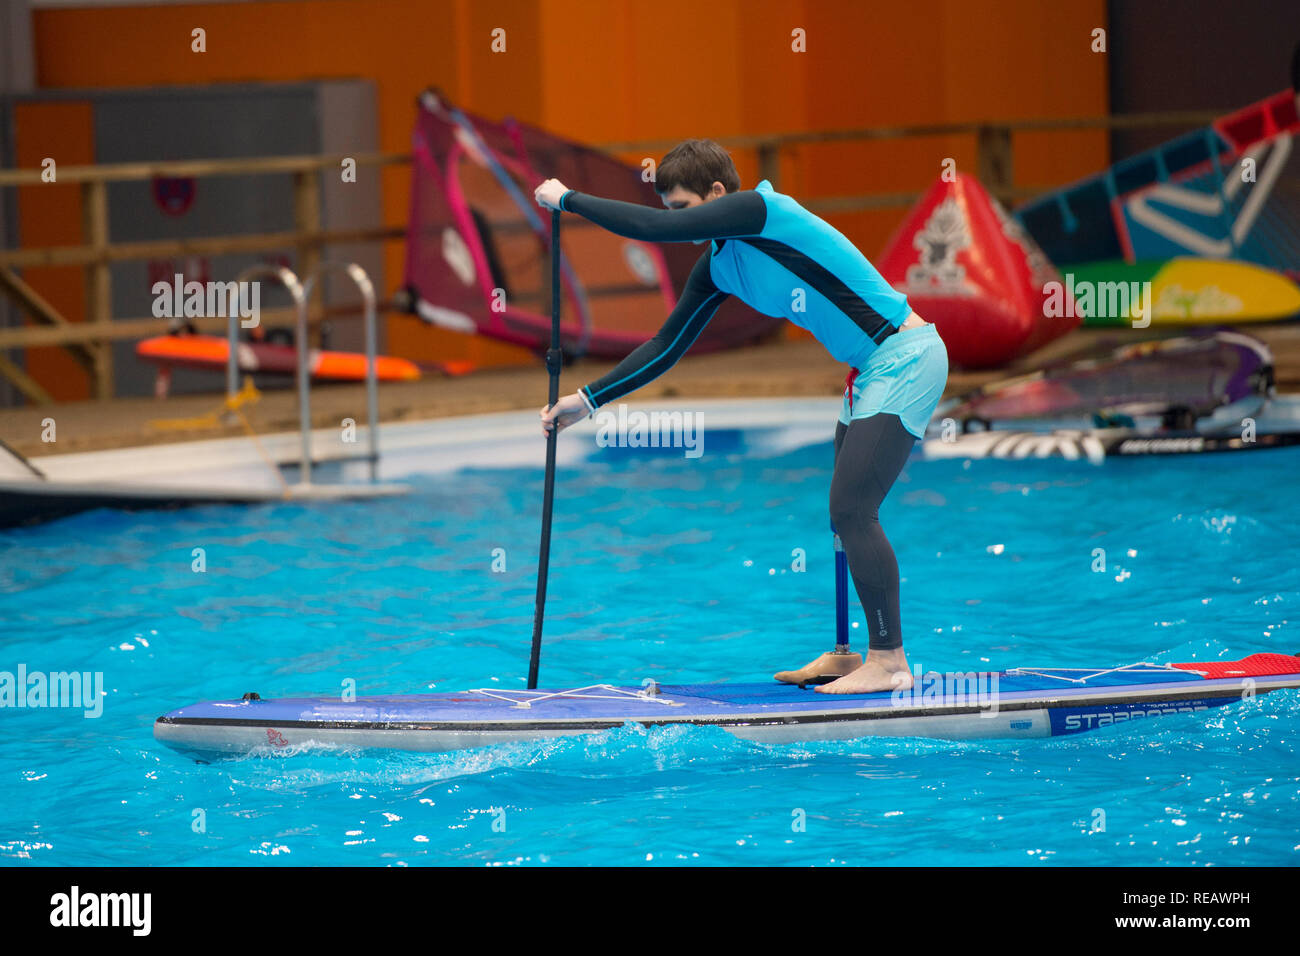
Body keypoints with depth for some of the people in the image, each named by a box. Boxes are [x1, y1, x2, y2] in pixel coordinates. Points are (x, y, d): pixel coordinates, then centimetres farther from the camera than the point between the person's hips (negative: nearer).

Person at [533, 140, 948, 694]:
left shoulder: (763, 211, -17)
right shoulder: (718, 266, 10)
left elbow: (654, 228, -22)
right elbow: (667, 346, 16)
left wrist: (568, 199, -12)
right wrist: (588, 400, 13)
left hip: (906, 358, -10)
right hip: (872, 371, 10)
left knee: (852, 510, -12)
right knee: (846, 513, 12)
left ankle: (889, 662, -9)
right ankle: (850, 654, 20)